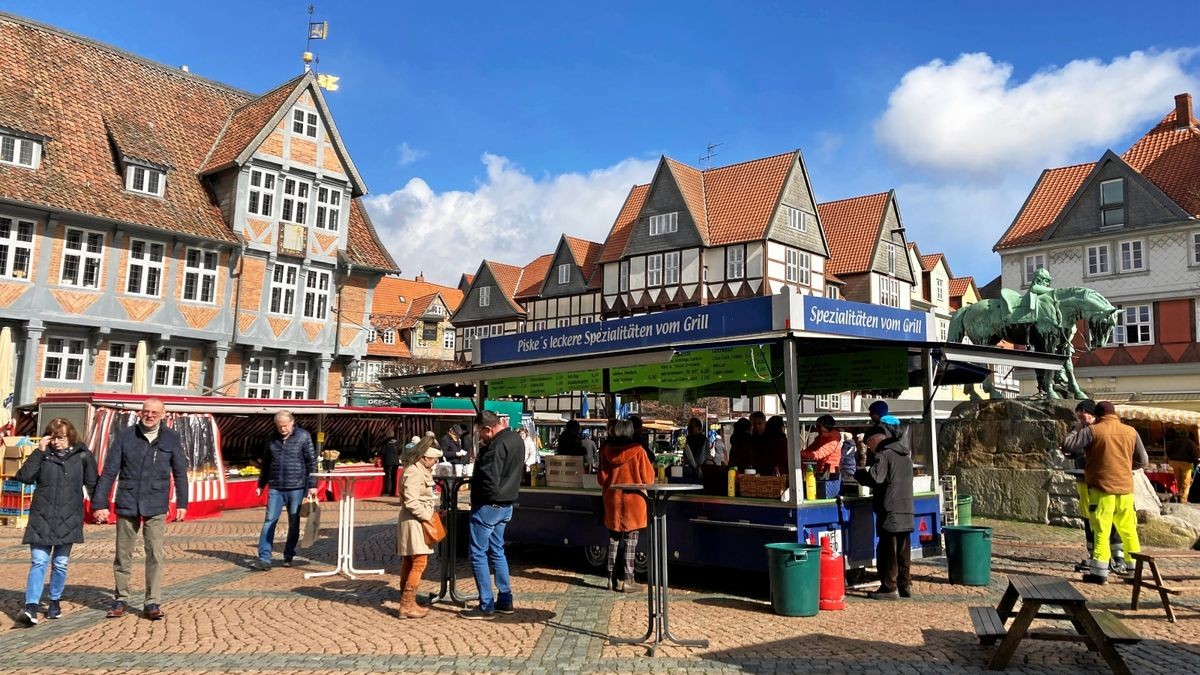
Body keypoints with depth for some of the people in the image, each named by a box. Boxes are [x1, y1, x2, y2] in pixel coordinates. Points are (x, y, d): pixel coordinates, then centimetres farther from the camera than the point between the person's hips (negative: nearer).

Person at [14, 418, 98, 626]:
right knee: (39, 562, -7)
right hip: (41, 517, 0)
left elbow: (93, 484, 7)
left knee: (60, 563, 9)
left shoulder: (82, 455, 1)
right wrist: (39, 452, -12)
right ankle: (31, 608, -10)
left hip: (68, 519, 0)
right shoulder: (43, 455, 3)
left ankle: (55, 603, 24)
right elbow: (24, 477, -9)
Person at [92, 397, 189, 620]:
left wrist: (182, 504, 6)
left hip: (156, 507, -1)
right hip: (127, 505, 1)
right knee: (123, 554, 10)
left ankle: (152, 603, 7)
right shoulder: (124, 436, 0)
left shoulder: (172, 438, 1)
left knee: (155, 554, -2)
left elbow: (180, 473, 6)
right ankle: (121, 599, 25)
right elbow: (108, 472, 0)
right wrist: (99, 504, -3)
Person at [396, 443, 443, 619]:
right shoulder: (413, 473, -18)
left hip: (418, 521, 11)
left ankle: (407, 602, 22)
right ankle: (407, 606, -6)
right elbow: (411, 502, -24)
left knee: (409, 562, 15)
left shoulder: (423, 471, 13)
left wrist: (434, 509, 9)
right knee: (419, 562, -10)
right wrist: (428, 515, -18)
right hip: (413, 521, -11)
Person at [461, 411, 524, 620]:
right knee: (497, 551, 18)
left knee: (478, 554, 0)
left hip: (488, 506, -10)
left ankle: (486, 606, 3)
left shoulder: (498, 444, -22)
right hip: (506, 505, 10)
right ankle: (505, 601, 22)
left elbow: (489, 479, -26)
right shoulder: (516, 439, 8)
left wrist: (477, 499, -10)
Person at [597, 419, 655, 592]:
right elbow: (648, 478, -6)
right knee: (630, 541, 3)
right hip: (633, 500, -3)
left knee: (614, 539, 13)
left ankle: (612, 578, 16)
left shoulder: (606, 451, -2)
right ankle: (626, 580, 3)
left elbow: (601, 479, 4)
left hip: (612, 500, 4)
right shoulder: (637, 451, -12)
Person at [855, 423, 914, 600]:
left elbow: (874, 478, -23)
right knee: (903, 551, 13)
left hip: (890, 512, -8)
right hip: (906, 512, 8)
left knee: (887, 551, -1)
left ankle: (889, 587, 2)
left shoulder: (883, 455, -12)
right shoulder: (905, 455, 17)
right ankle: (905, 585, 18)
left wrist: (860, 469, -6)